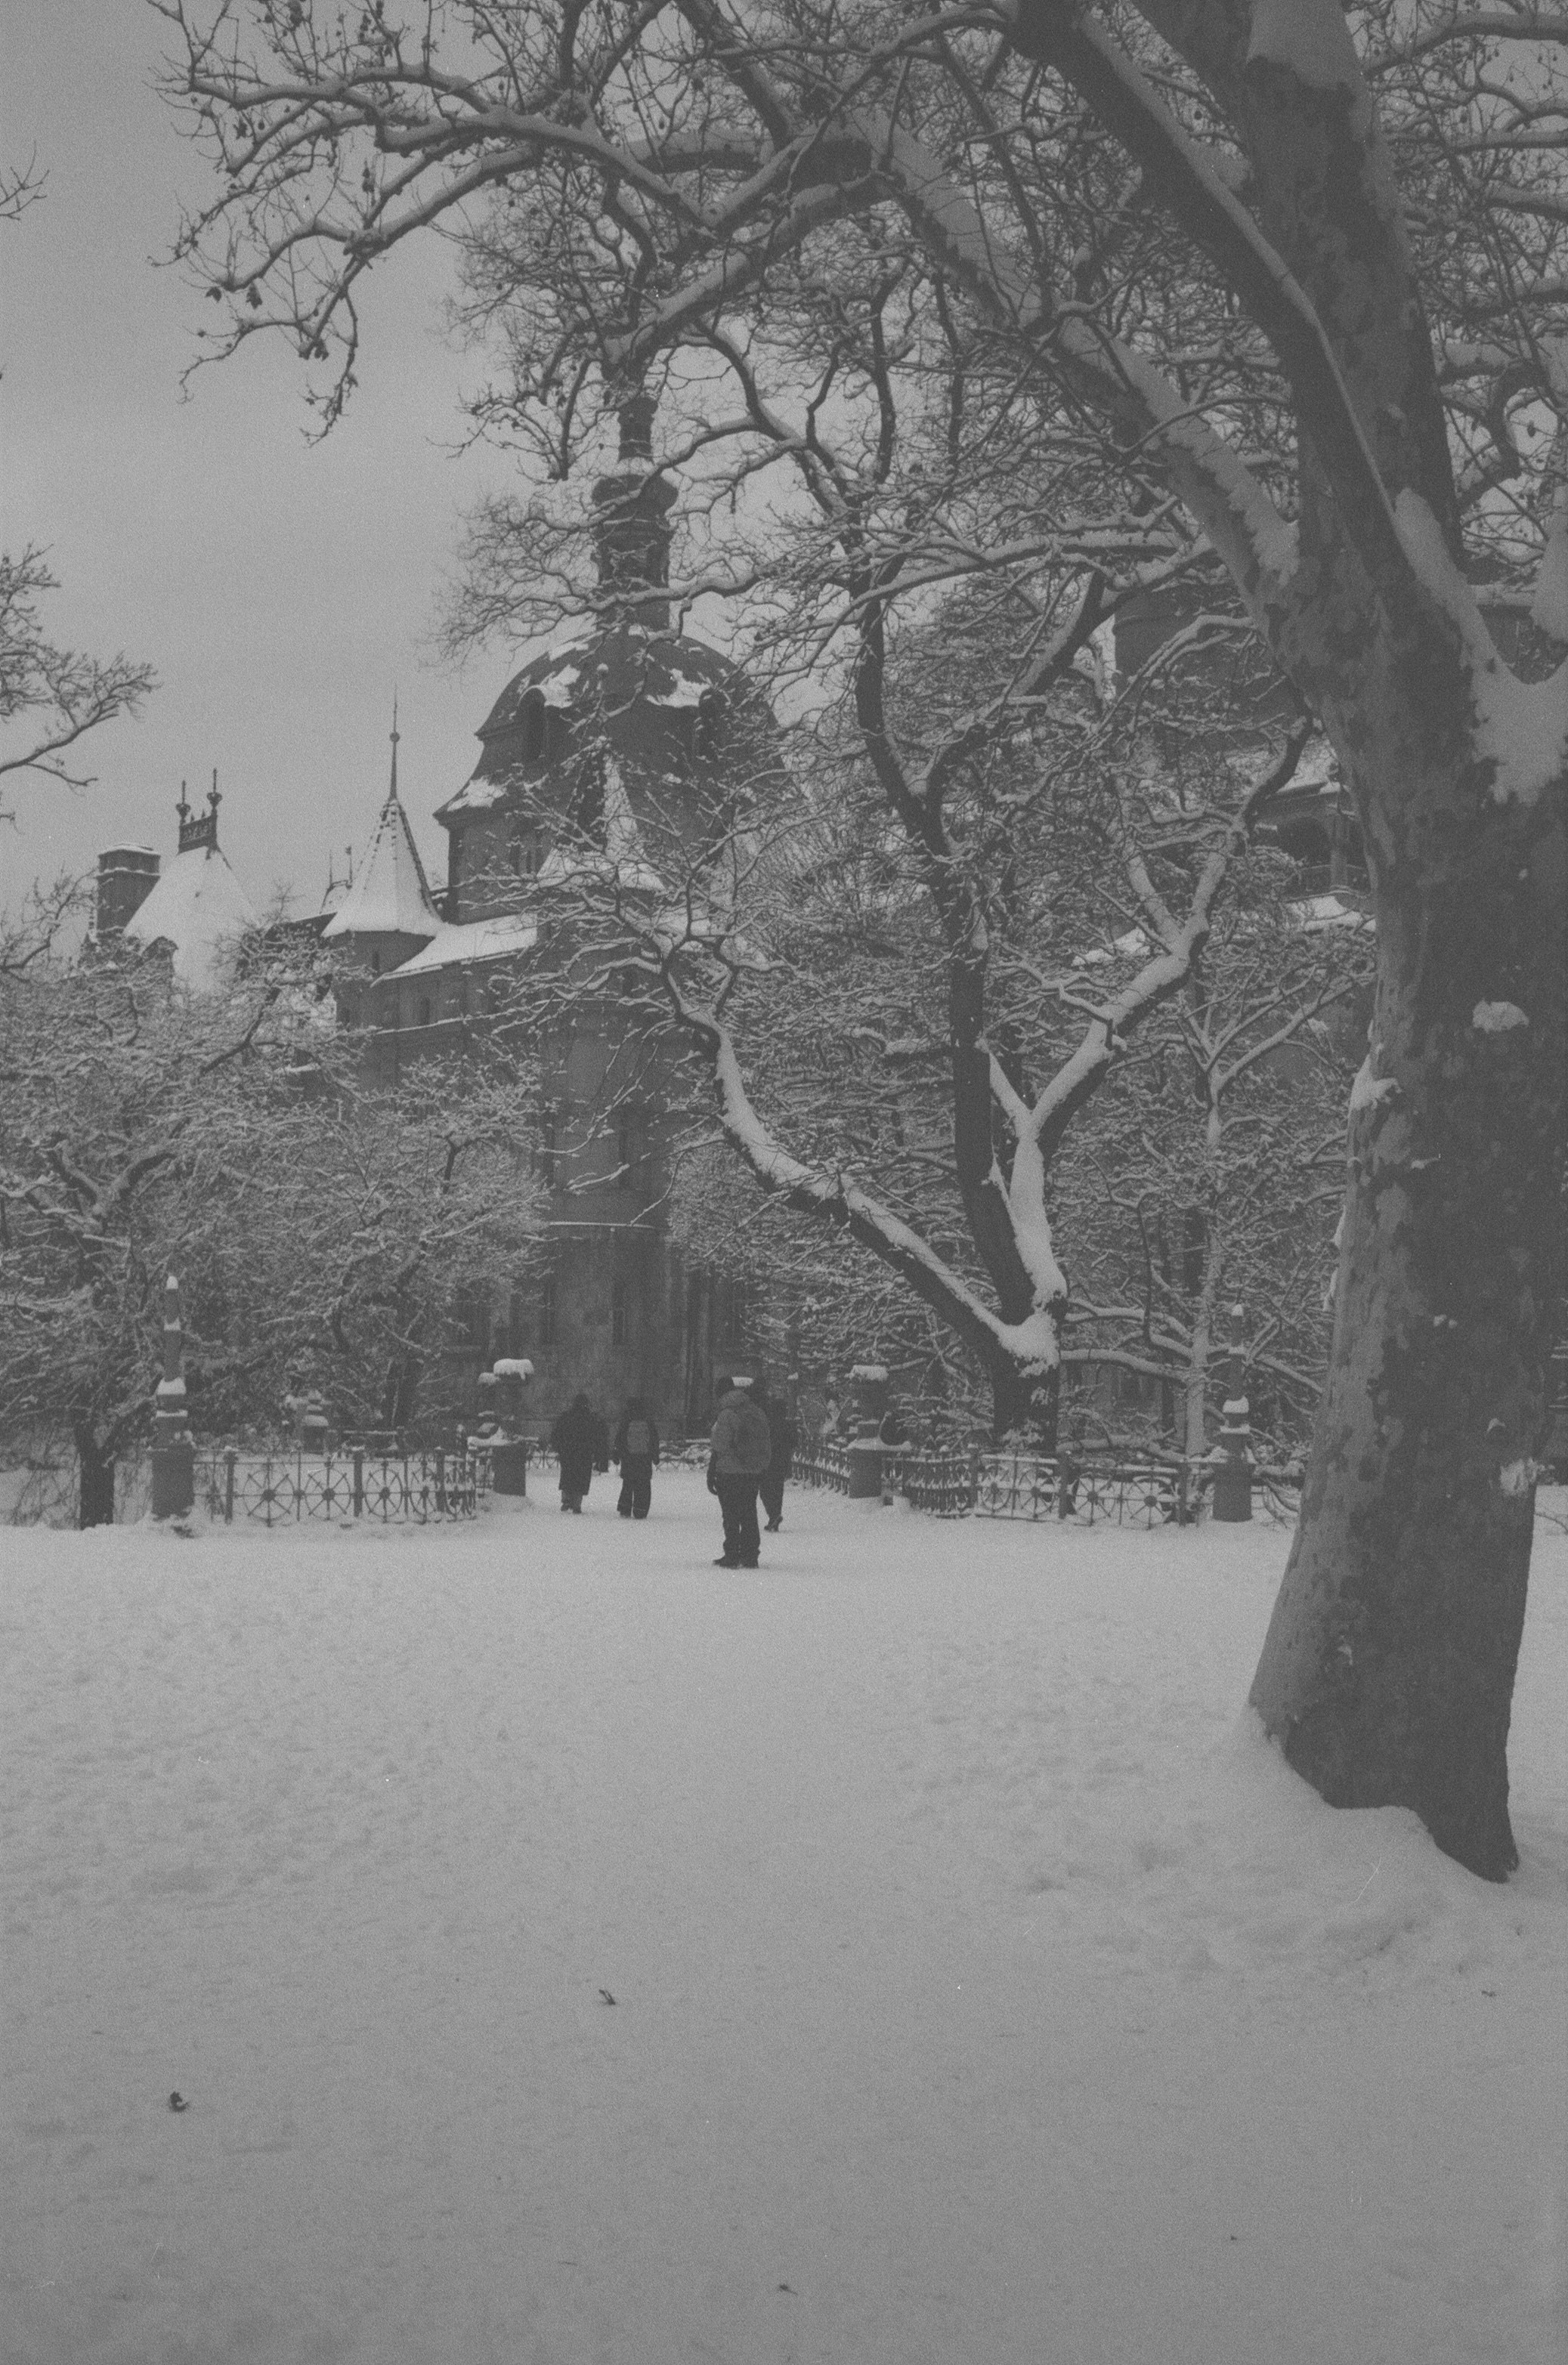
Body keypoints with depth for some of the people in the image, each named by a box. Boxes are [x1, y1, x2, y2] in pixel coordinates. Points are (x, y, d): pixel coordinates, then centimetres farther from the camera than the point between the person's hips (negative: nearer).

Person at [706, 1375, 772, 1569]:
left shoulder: (727, 1415, -14)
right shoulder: (758, 1412, 6)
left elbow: (718, 1449, -14)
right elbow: (768, 1445, 10)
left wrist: (711, 1474, -8)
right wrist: (761, 1467, 18)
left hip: (729, 1473, -6)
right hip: (753, 1473, 6)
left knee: (731, 1516, 2)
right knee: (749, 1515, 13)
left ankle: (732, 1556, 2)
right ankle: (750, 1556, 14)